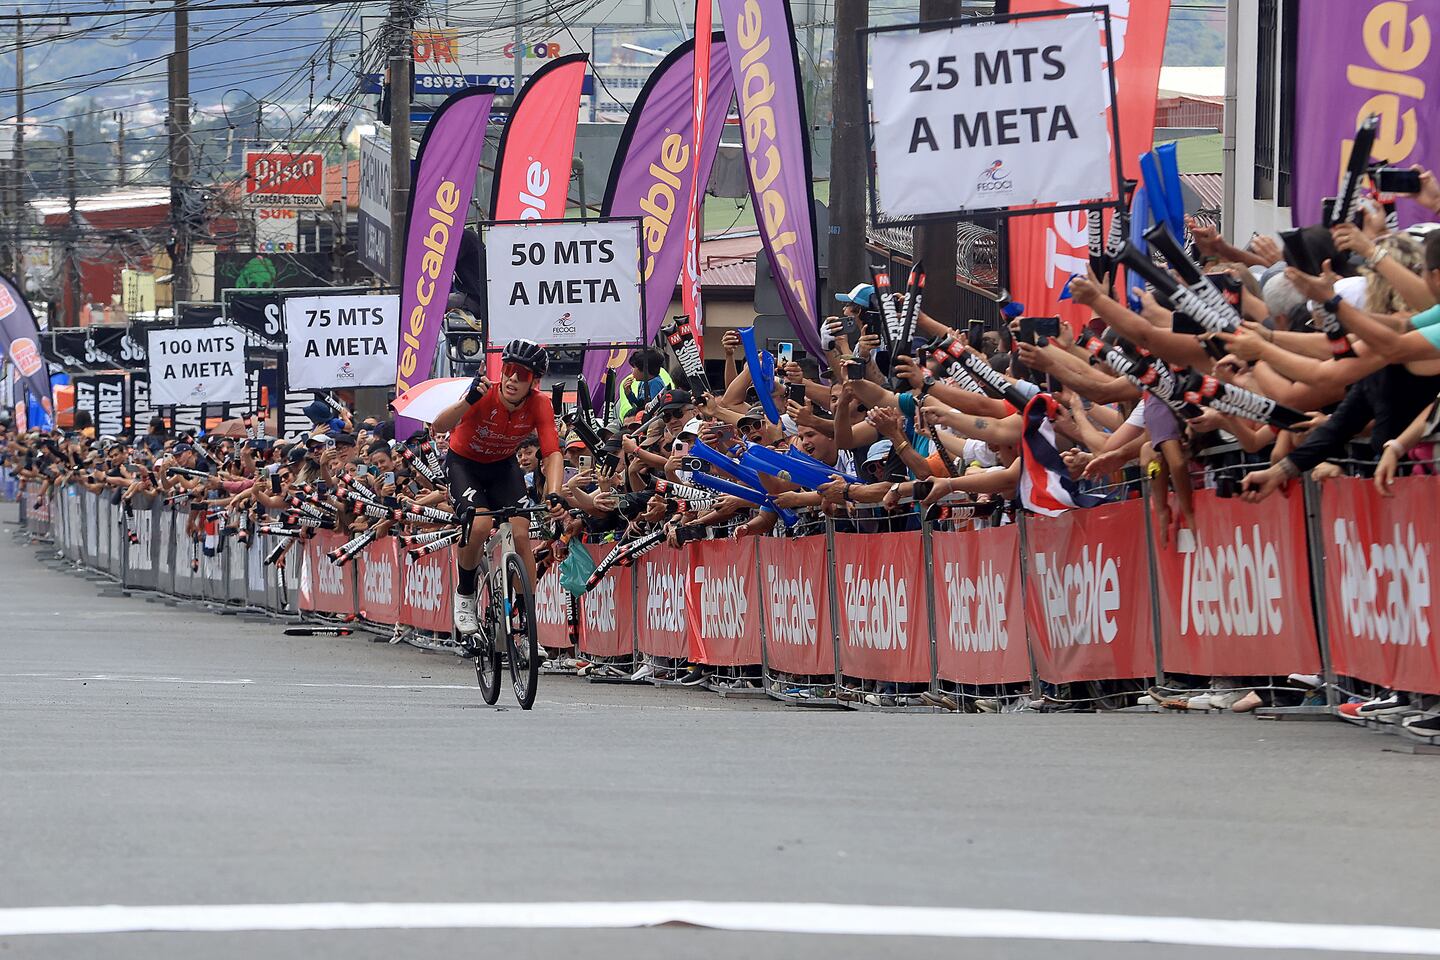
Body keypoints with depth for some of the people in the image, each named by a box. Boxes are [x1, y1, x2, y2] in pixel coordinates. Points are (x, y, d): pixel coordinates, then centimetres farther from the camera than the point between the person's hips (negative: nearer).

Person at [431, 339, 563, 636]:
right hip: (464, 463, -3)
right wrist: (469, 400, -61)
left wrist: (553, 495, -46)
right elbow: (438, 427, -43)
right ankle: (464, 593, -2)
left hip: (503, 466, 3)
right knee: (481, 525, -29)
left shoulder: (539, 405, -22)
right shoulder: (485, 396, -31)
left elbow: (553, 454, -28)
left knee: (521, 535, -14)